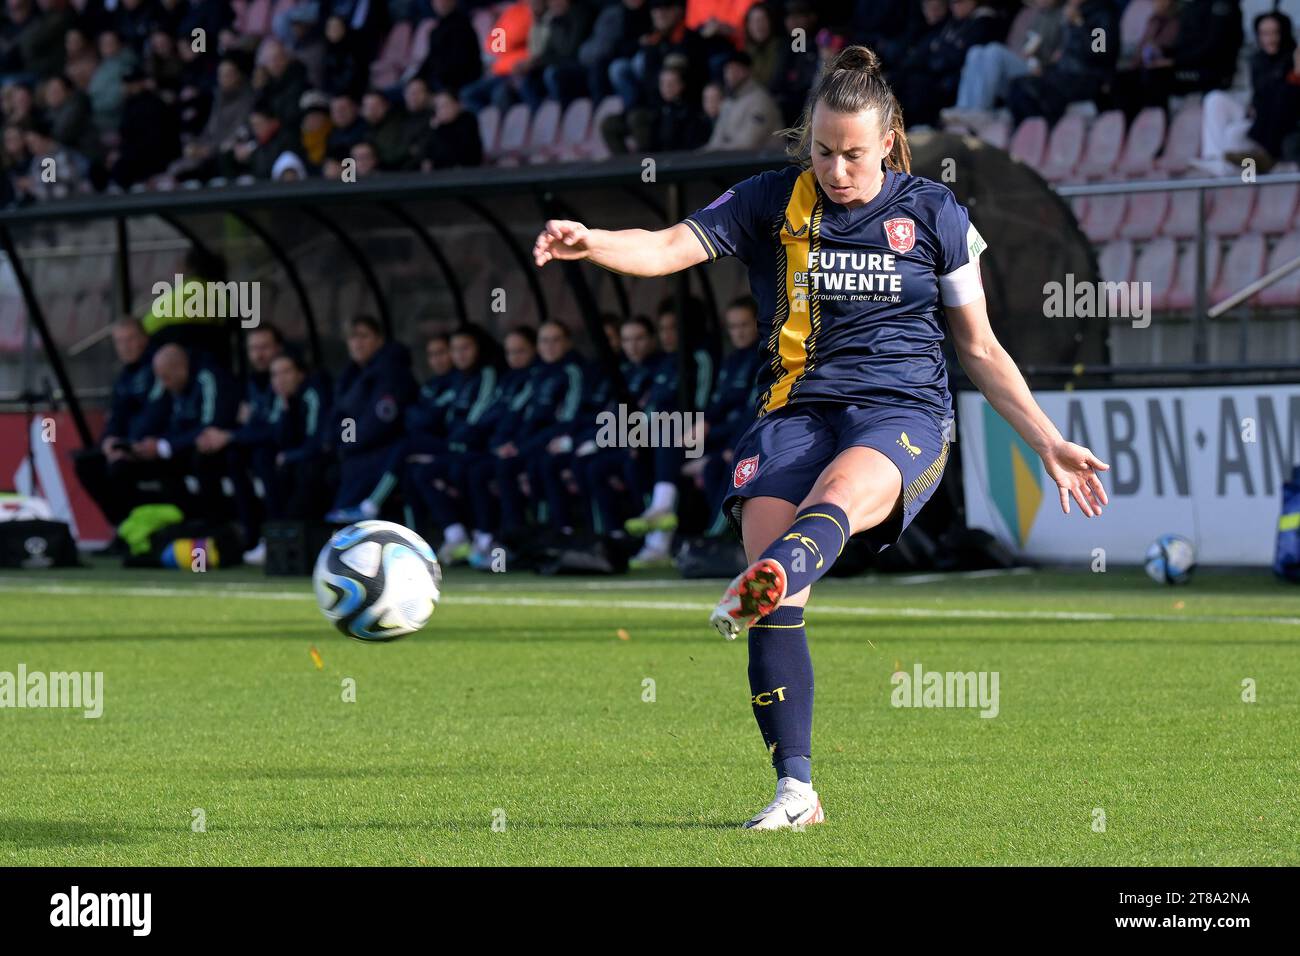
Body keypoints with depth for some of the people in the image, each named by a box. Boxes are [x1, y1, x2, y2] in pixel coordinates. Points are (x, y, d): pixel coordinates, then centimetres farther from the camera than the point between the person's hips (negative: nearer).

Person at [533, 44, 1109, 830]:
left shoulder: (934, 213, 10)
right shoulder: (773, 203, 10)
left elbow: (980, 348, 16)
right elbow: (670, 248, -2)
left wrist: (1049, 442, 11)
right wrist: (590, 243, -22)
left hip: (904, 412, -2)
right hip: (800, 409, 2)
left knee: (842, 486, -38)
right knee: (780, 610, -18)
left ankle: (758, 590, -70)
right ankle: (796, 789, -14)